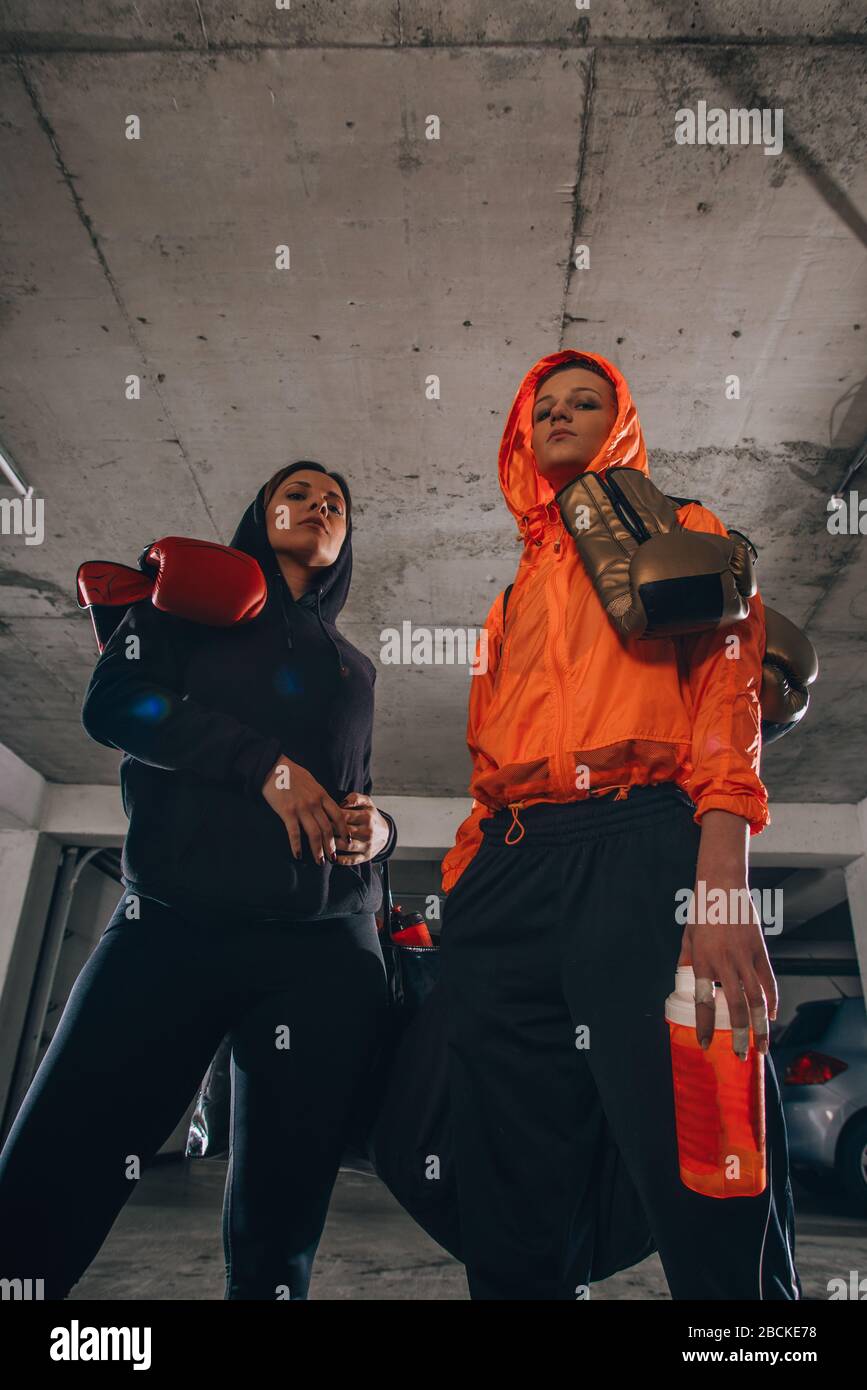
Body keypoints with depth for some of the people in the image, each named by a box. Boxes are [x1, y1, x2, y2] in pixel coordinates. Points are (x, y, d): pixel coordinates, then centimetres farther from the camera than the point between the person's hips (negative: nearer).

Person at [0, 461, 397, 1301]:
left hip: (325, 948, 3)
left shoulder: (352, 669, 24)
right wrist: (265, 764, -12)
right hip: (177, 922, -2)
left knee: (280, 1230, 4)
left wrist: (376, 829, 0)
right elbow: (115, 701, -2)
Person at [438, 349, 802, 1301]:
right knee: (514, 1222, 7)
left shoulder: (679, 531, 17)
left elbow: (726, 694, 1)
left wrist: (720, 886, -15)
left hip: (641, 855, -4)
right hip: (506, 880, 5)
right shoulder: (515, 590, 29)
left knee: (701, 1187, -5)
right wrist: (458, 901, 10)